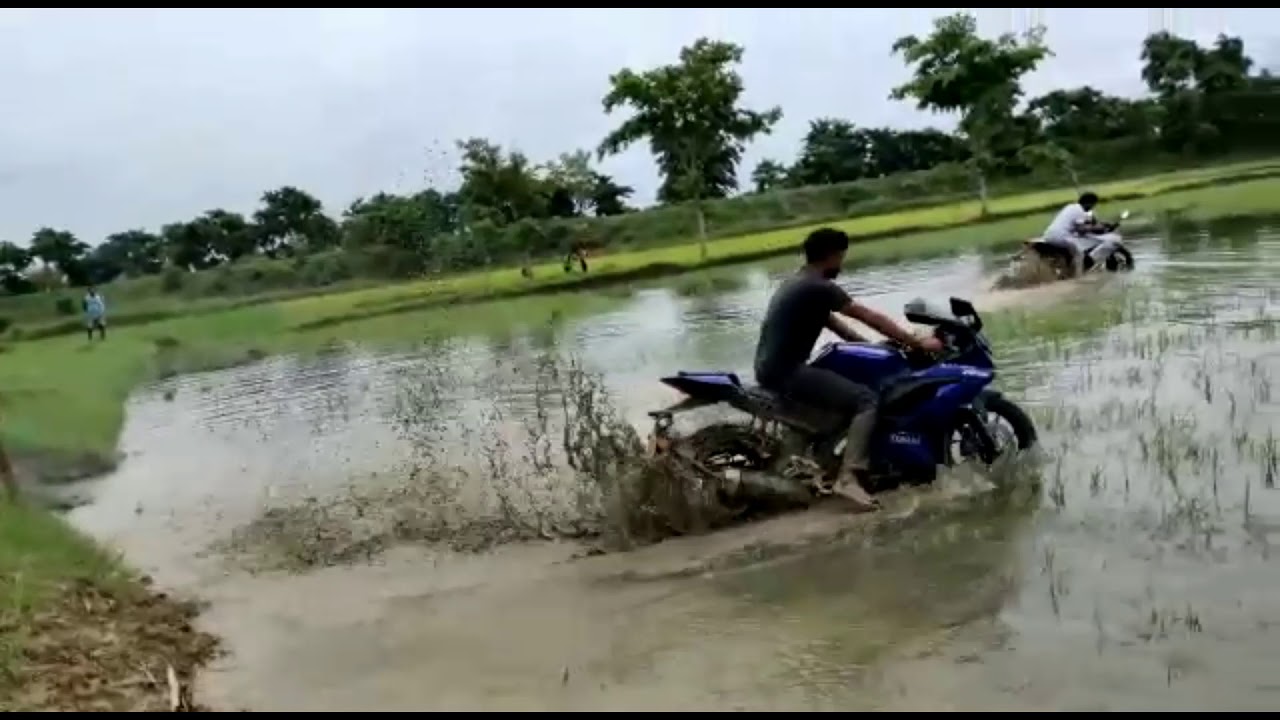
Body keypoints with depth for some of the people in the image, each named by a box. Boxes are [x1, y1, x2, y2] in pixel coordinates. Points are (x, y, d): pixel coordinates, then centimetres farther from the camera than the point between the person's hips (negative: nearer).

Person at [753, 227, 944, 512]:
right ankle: (849, 477, -23)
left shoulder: (799, 283, 18)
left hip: (773, 369, 11)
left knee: (850, 377, 32)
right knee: (867, 399, -15)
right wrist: (917, 343, -8)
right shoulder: (818, 287, -13)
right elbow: (871, 318, -13)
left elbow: (832, 322, 22)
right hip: (786, 373, -11)